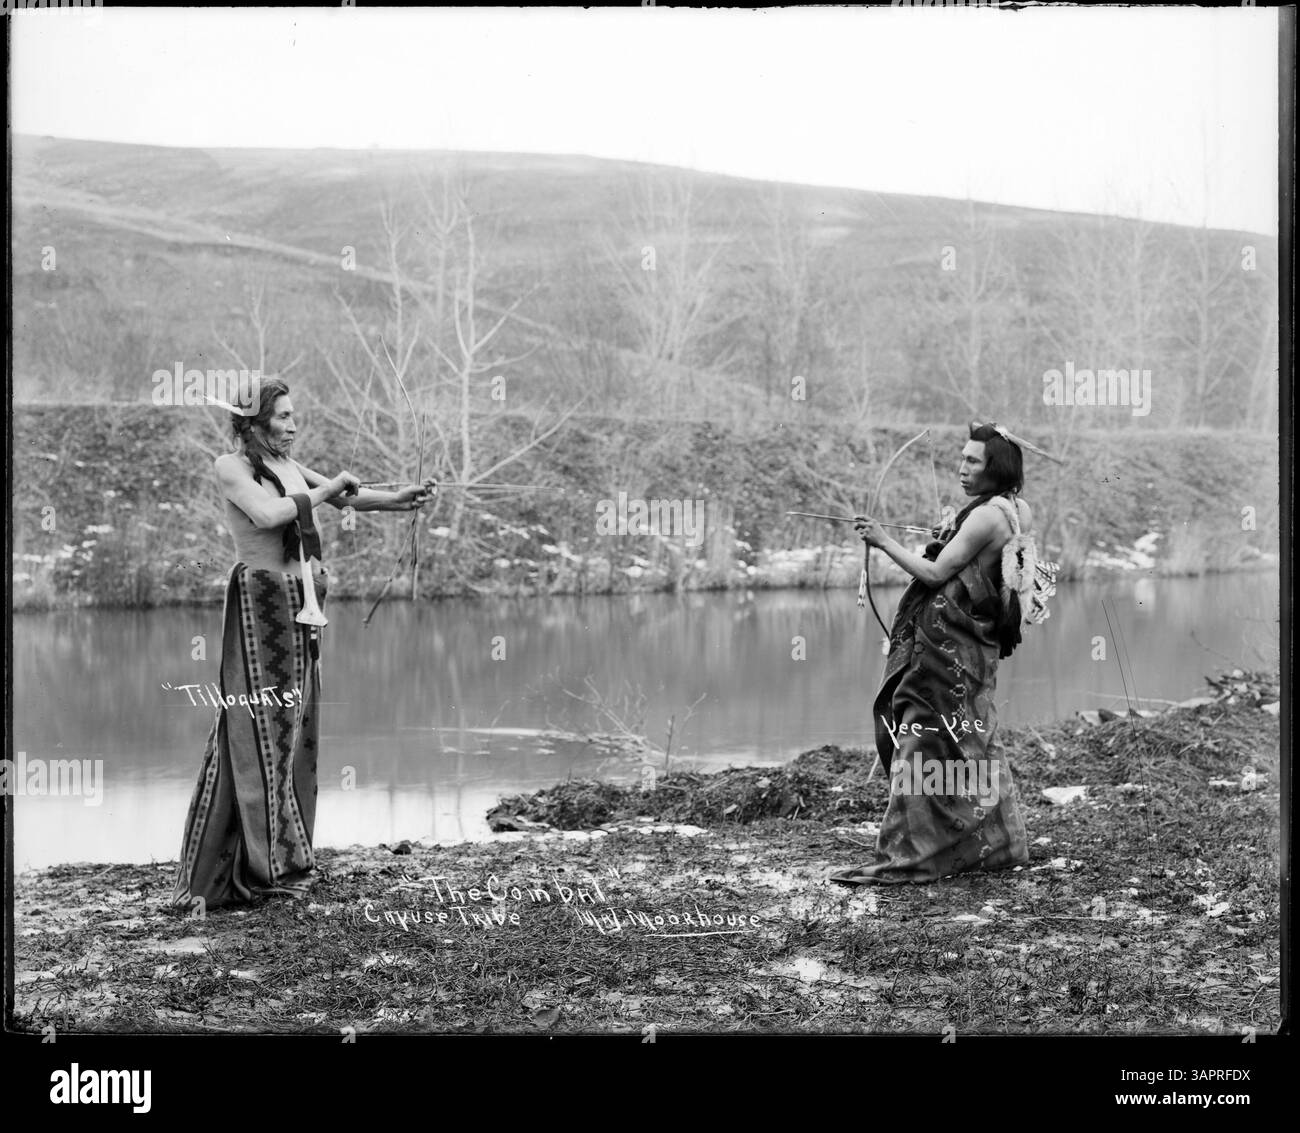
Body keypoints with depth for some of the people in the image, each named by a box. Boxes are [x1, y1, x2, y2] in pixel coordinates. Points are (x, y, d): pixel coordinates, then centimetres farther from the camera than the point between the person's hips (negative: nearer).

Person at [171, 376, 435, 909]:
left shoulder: (290, 466, 14)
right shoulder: (231, 467, -5)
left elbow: (347, 497, 13)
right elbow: (269, 514, -20)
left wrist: (401, 498, -2)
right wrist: (324, 490, -9)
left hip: (299, 603, 7)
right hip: (259, 599, -7)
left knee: (294, 724, 9)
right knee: (259, 728, -7)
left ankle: (283, 858, 15)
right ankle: (263, 864, -5)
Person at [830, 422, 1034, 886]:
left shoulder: (985, 516, -16)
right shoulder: (1018, 511, 12)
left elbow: (935, 574, -16)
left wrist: (884, 541, -13)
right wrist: (952, 539, 16)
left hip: (945, 648, -10)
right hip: (975, 644, 10)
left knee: (922, 746, -7)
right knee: (969, 748, 17)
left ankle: (908, 857, -6)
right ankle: (995, 844, 26)